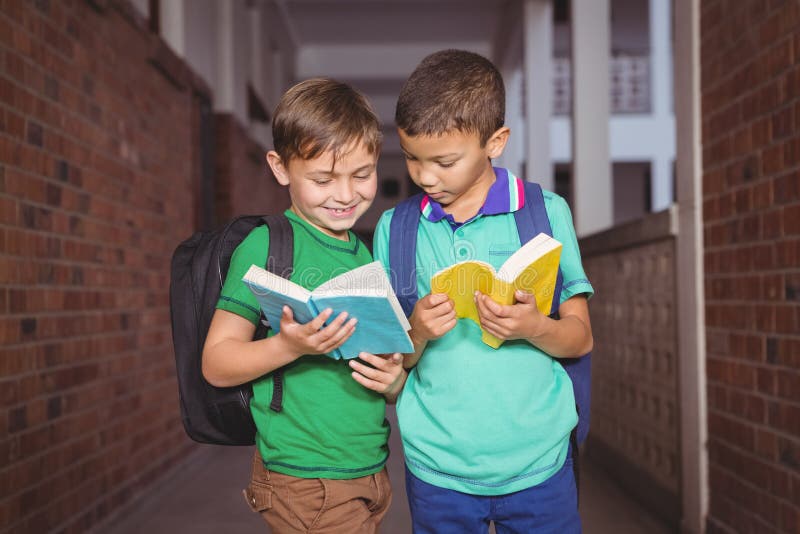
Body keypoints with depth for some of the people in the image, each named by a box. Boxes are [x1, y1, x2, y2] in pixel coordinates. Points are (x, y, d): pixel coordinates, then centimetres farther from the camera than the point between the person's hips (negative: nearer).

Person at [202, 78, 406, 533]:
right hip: (307, 483, -6)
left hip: (370, 474, 6)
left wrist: (396, 380, -3)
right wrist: (288, 346, -28)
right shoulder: (266, 245, -9)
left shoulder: (369, 256, 10)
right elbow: (216, 364, -11)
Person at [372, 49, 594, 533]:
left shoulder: (546, 212, -1)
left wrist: (533, 328, -19)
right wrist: (416, 334, -17)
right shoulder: (395, 229, 2)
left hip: (537, 460, 0)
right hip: (438, 465, 1)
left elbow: (581, 338, 1)